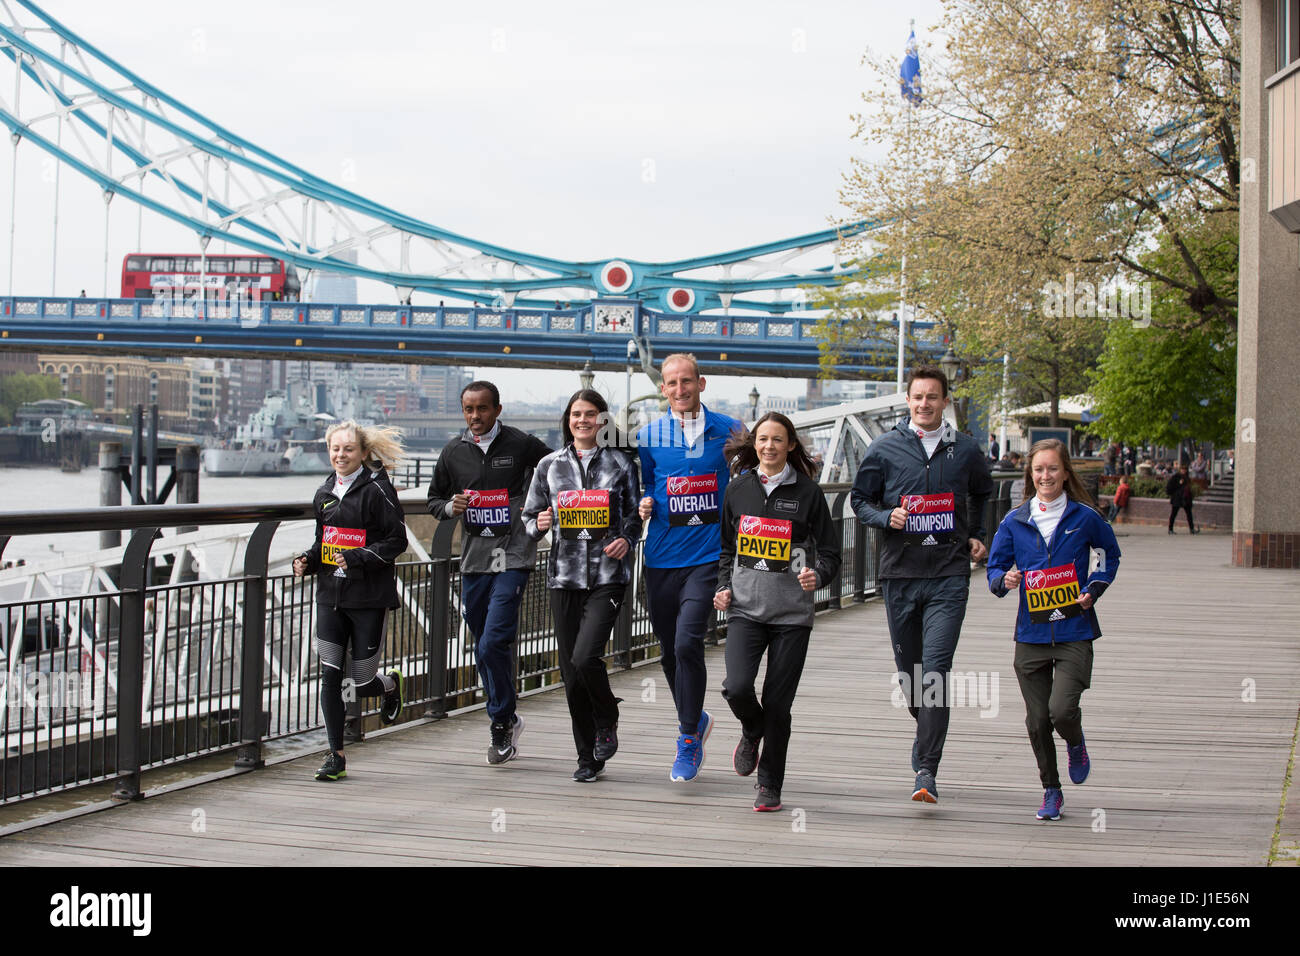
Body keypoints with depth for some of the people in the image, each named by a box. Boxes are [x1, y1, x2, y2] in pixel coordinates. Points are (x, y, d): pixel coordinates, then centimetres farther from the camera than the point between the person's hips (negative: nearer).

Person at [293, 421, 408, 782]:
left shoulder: (377, 490, -8)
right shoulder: (324, 494, 11)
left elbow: (396, 541, -10)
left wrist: (356, 558, -21)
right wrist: (307, 561, 2)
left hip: (369, 598, -5)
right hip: (330, 597, 5)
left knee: (363, 684, 2)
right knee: (329, 677, -3)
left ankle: (391, 684, 39)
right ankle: (336, 756, 5)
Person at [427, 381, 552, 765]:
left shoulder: (521, 444, -2)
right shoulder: (454, 452, 9)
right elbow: (434, 499, 17)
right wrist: (450, 507, -5)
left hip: (512, 556, -5)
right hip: (473, 560, 5)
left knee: (494, 643, -15)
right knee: (483, 648, 10)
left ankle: (501, 723, 0)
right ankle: (507, 720, 26)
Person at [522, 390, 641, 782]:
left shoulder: (621, 463, 5)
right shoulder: (550, 465, 10)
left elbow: (635, 515, 10)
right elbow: (528, 517, 15)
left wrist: (627, 541, -9)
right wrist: (539, 523, -7)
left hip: (608, 575, -3)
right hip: (564, 574, 3)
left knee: (586, 656, -19)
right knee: (571, 670, 3)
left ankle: (607, 721, 11)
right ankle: (588, 757, 16)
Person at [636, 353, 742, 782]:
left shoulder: (727, 430, 2)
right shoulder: (649, 435, 6)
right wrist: (644, 503, -3)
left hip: (707, 555, -3)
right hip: (661, 557, 3)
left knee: (687, 644, -17)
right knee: (670, 651, 11)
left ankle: (688, 739, -2)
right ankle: (696, 719, 36)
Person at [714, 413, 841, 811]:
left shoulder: (807, 492, 1)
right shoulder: (738, 489, 8)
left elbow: (830, 553, 3)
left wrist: (818, 576, -18)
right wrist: (723, 587, 4)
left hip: (791, 613, -2)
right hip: (745, 609, 2)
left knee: (778, 703, 0)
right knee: (737, 687, -17)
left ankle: (770, 787, 17)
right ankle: (751, 731, 19)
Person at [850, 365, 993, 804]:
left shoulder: (965, 451, 6)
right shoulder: (885, 449, 2)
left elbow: (981, 493, 26)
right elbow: (860, 500, 10)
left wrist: (976, 536, 16)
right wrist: (887, 518, -9)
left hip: (949, 574, -1)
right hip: (900, 571, 1)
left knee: (936, 670, -12)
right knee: (908, 669, 10)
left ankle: (927, 770, -13)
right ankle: (927, 730, 38)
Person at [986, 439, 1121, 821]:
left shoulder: (1084, 517, 0)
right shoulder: (1014, 522, 3)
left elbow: (1111, 555, 16)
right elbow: (995, 567, 10)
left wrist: (1094, 589, 1)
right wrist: (1004, 580, -13)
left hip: (1074, 633, -2)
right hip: (1031, 634, 2)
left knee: (1062, 710, -17)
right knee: (1037, 720, 4)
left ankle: (1076, 745, 19)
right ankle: (1051, 791, 23)